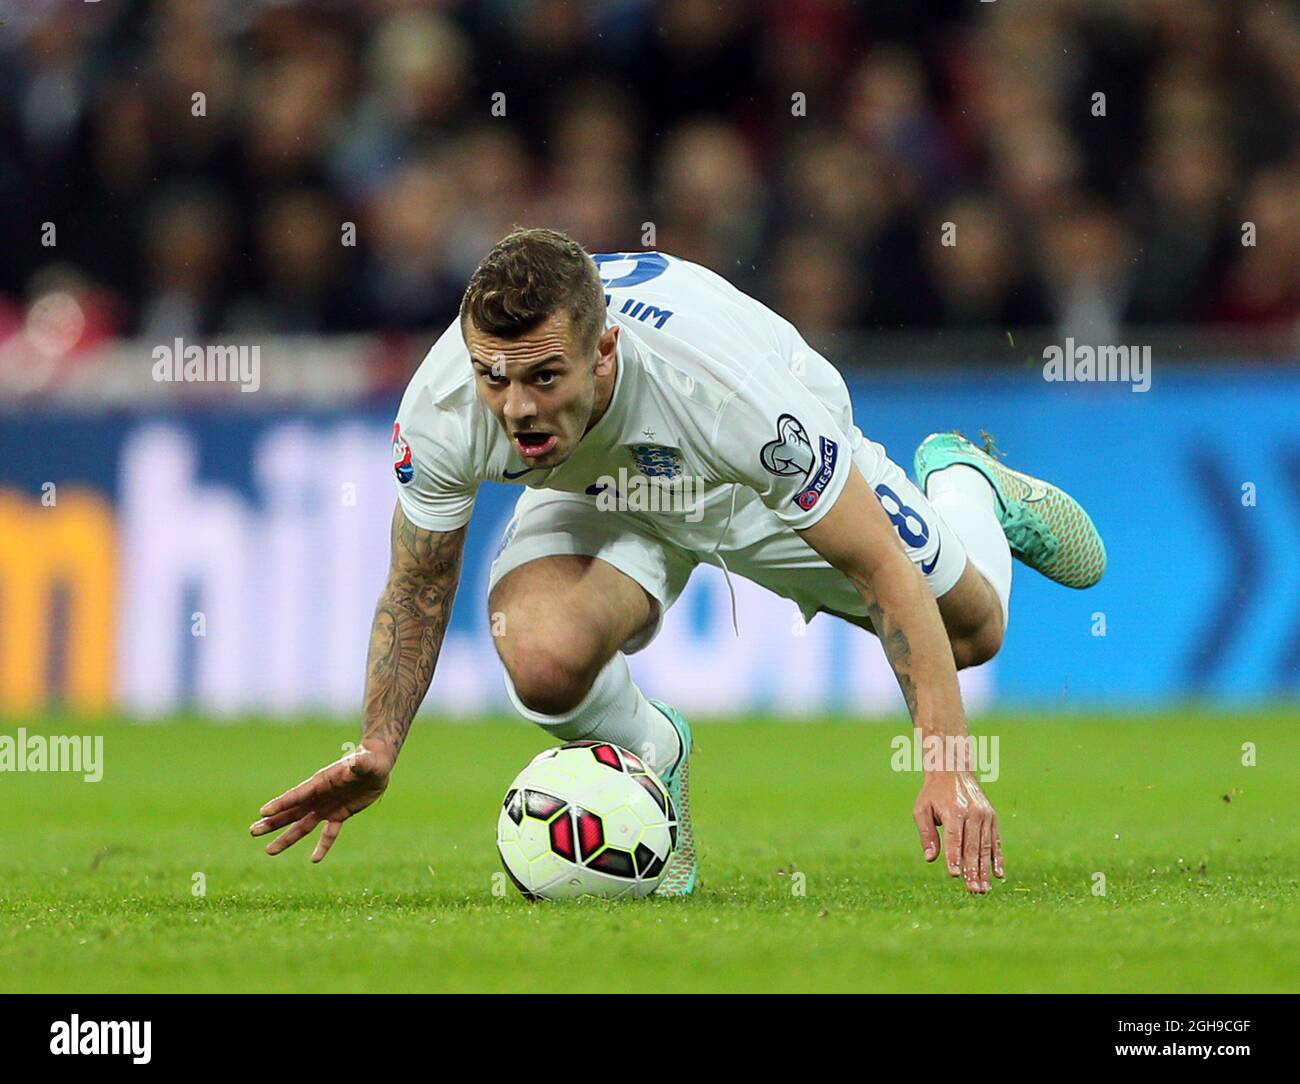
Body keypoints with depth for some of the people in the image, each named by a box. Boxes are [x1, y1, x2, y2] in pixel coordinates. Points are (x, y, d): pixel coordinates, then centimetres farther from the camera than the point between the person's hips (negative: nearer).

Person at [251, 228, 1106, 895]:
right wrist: (376, 752, -28)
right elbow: (417, 594, -15)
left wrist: (949, 769, -39)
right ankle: (648, 757, 5)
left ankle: (963, 488, 51)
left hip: (767, 476, -1)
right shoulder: (442, 408, -37)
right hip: (599, 492, 1)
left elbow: (883, 570, -35)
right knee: (541, 657, -32)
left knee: (971, 629, 14)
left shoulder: (725, 382, -46)